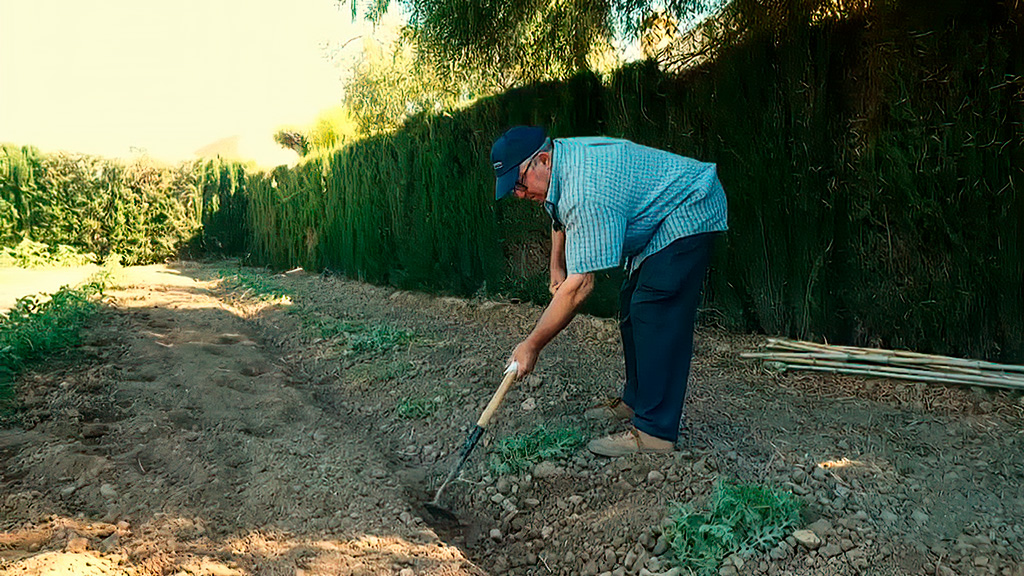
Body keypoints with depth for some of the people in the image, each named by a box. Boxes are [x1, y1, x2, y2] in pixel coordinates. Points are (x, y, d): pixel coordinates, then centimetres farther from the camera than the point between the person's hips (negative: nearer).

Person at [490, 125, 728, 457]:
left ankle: (655, 431, -15)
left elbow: (579, 286, -33)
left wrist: (532, 345, -26)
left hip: (689, 211, -11)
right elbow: (561, 218, 22)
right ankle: (635, 402, 22)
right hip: (655, 219, 11)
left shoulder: (586, 193, -34)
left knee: (655, 315, -18)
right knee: (632, 308, 11)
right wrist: (557, 267, 12)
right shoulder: (560, 156, -2)